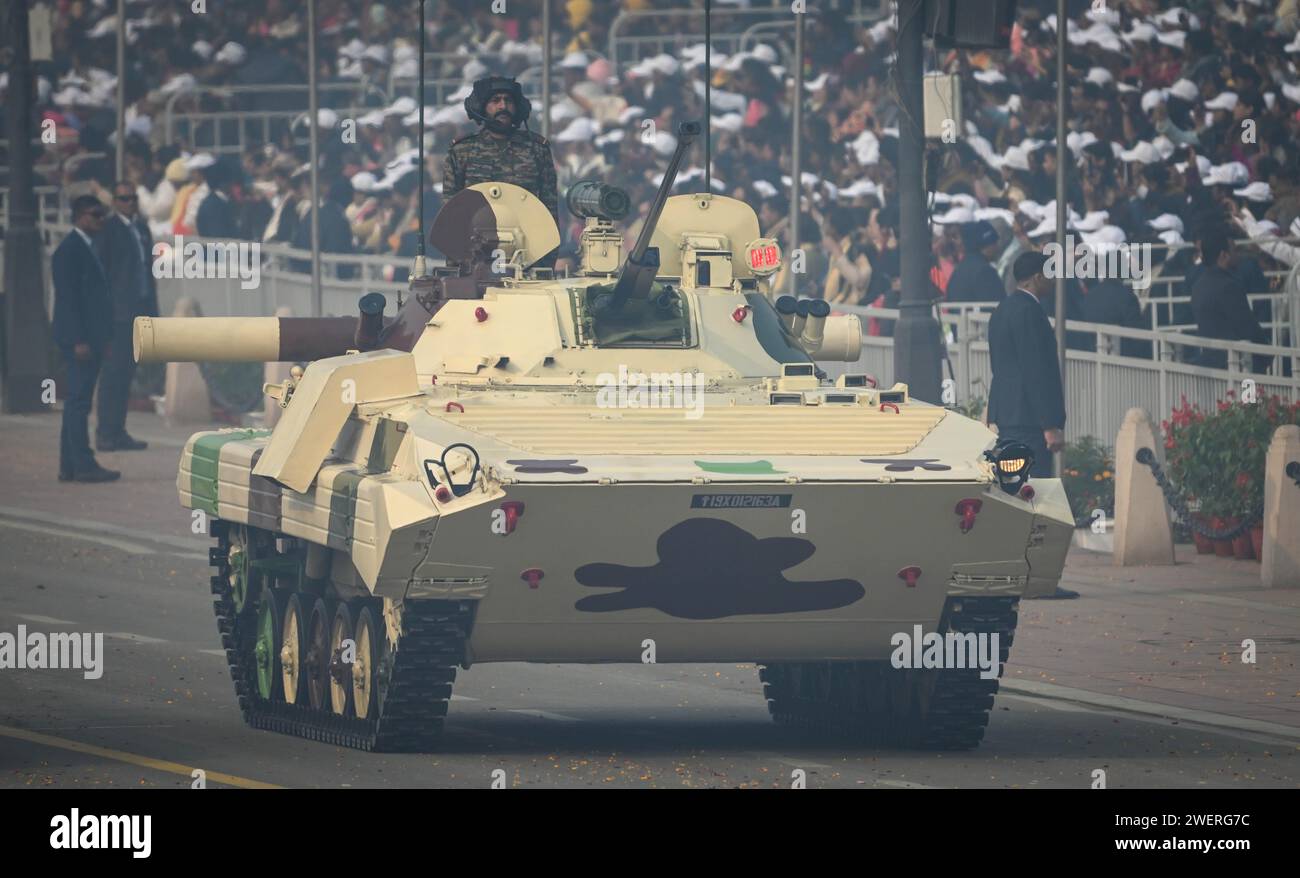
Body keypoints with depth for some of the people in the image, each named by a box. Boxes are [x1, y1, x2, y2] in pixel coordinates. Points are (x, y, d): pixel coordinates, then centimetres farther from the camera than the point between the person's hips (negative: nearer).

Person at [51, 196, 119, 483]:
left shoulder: (86, 247, 17)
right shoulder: (70, 250, -12)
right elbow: (68, 298, -18)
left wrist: (100, 338, 19)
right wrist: (78, 340, -21)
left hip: (89, 338, 10)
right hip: (79, 338, -10)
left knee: (77, 402, 10)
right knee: (79, 402, -9)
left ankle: (70, 467, 13)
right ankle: (83, 464, -10)